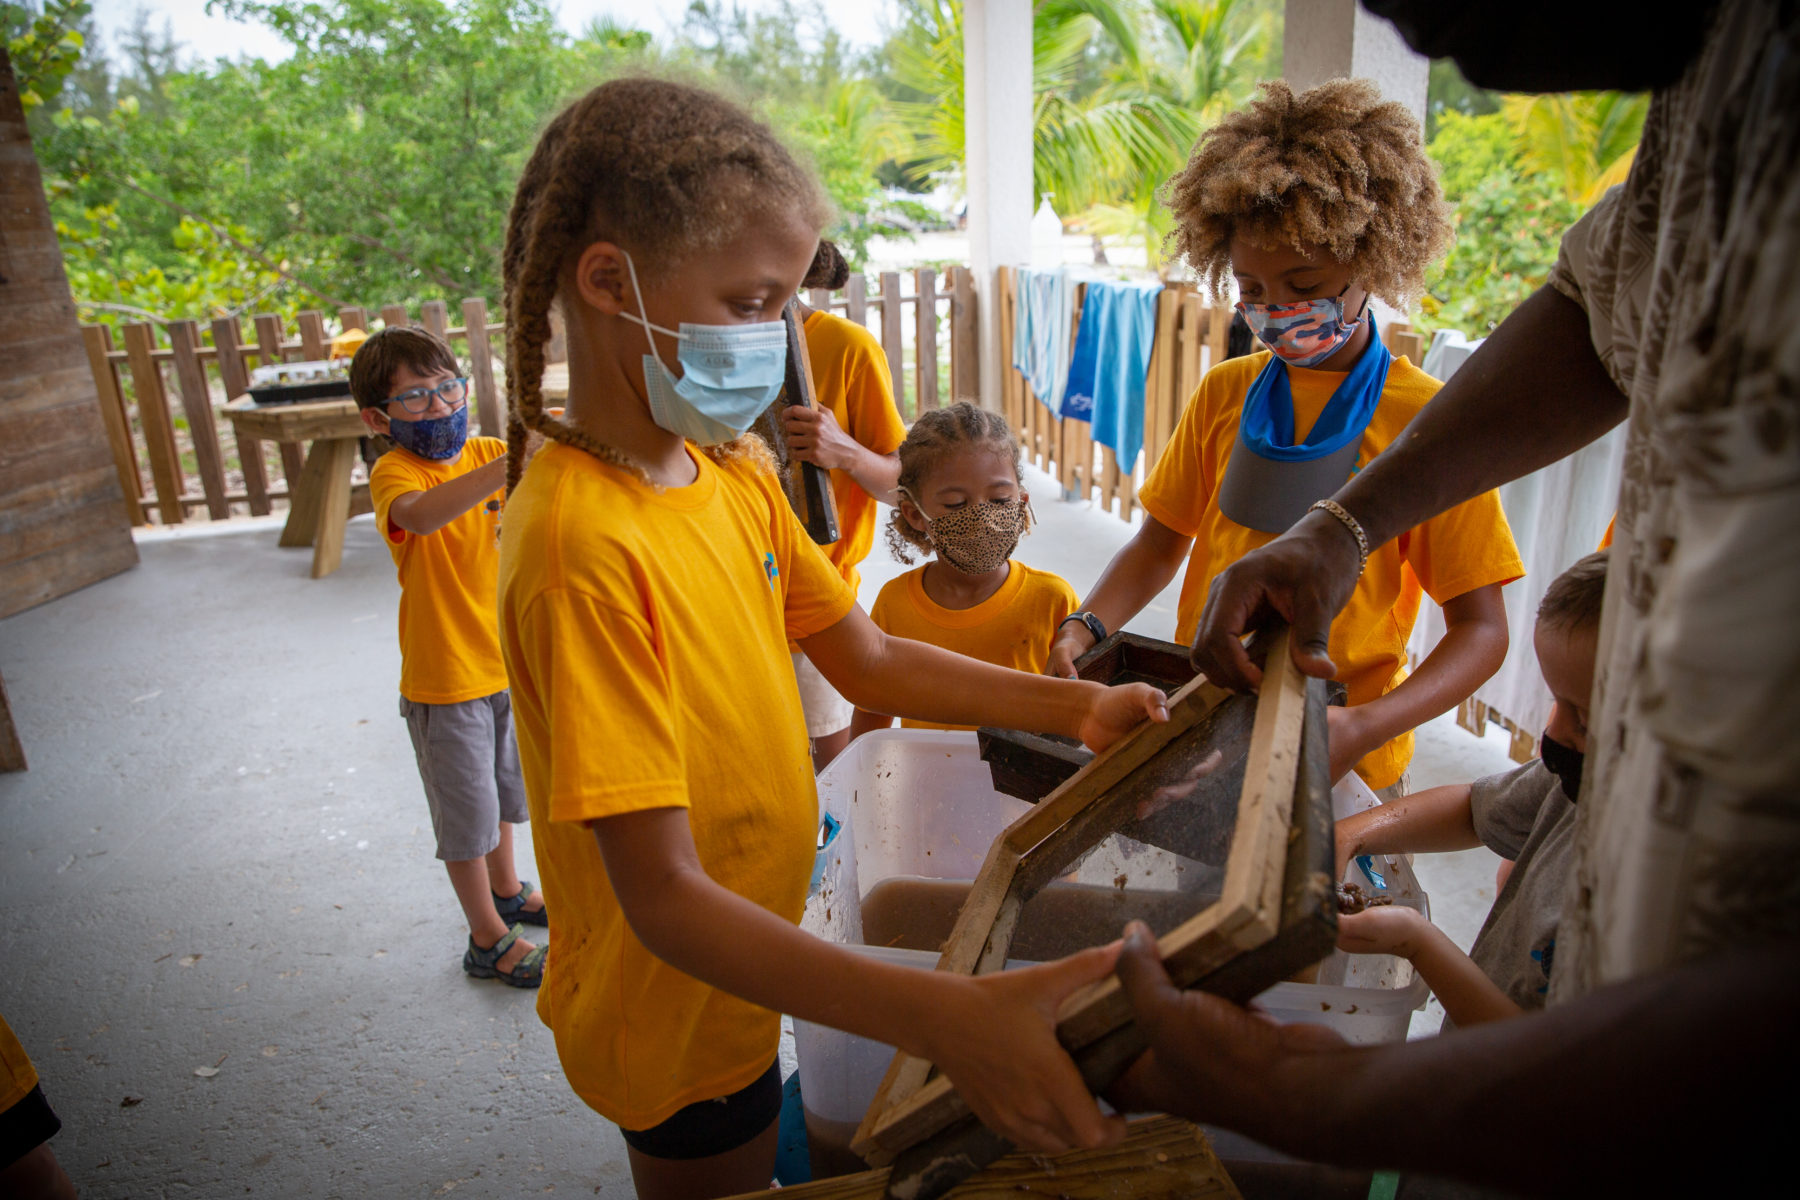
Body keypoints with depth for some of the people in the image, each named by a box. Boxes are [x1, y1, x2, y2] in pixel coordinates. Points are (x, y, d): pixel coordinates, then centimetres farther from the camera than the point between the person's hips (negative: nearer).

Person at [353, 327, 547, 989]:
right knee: (466, 810, 9)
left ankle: (506, 890, 48)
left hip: (506, 659, 6)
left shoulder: (489, 454, 0)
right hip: (445, 679, -6)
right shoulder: (392, 473, -19)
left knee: (502, 788, 25)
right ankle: (489, 939, 26)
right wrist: (507, 468, -54)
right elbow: (419, 514, -41)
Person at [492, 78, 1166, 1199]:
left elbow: (868, 660, 2)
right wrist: (945, 1017, -43)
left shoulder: (737, 473, -4)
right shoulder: (584, 543, -31)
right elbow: (667, 899, -33)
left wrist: (1074, 706, -9)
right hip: (672, 1013, -7)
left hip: (749, 966, 7)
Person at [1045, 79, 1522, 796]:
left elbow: (1480, 629, -9)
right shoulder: (1224, 393, 3)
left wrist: (1366, 727, -25)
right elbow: (1161, 543, 8)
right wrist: (1086, 629, -11)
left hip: (1339, 763, -3)